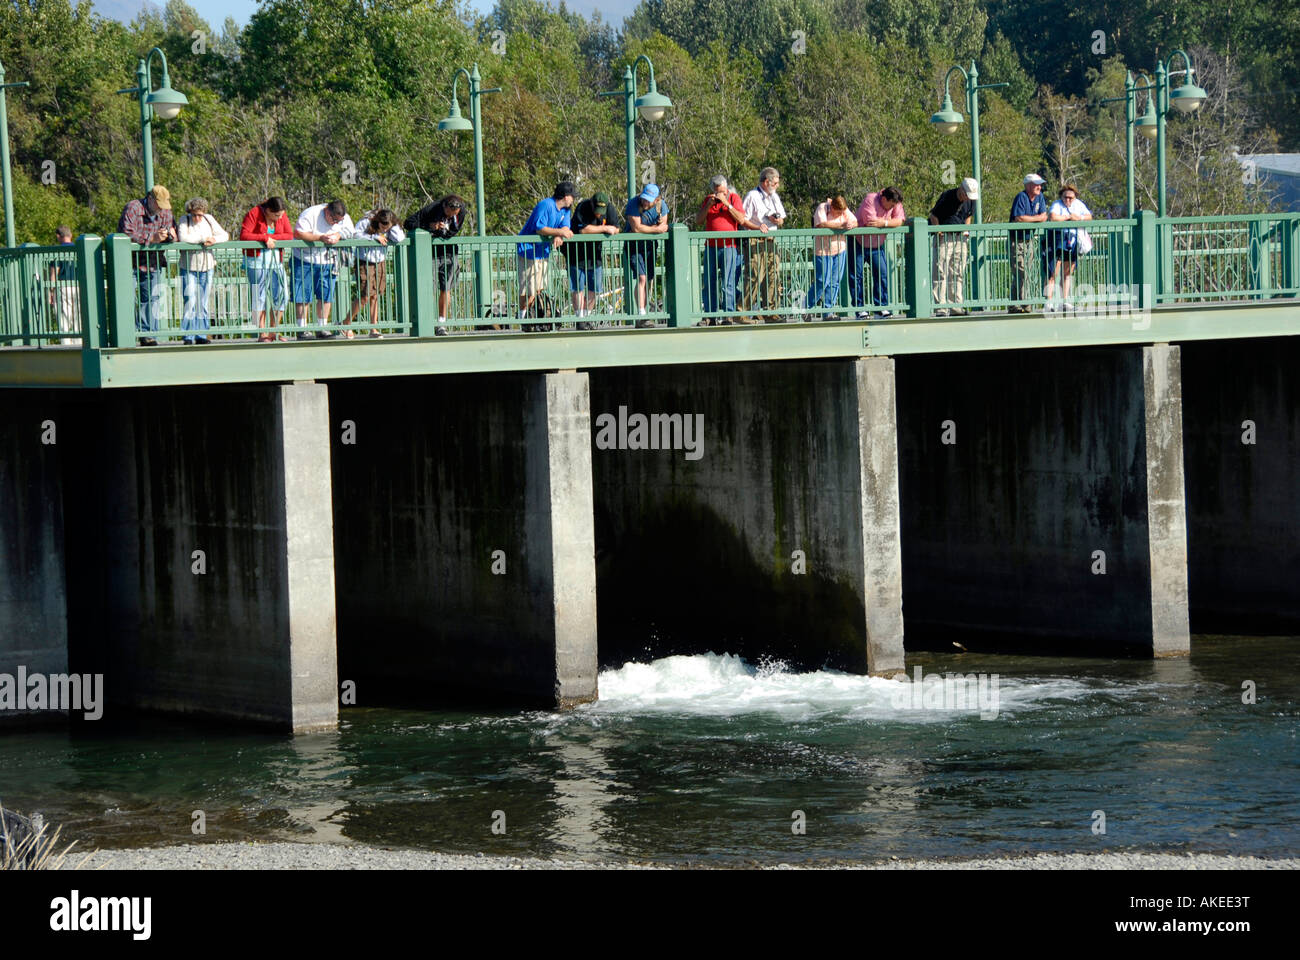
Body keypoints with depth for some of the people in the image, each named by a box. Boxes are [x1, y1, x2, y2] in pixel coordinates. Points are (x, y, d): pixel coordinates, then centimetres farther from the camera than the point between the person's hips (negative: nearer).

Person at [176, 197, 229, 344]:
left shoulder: (209, 220, 6)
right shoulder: (184, 221, -4)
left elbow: (224, 236, 5)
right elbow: (183, 238, -20)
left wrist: (213, 240, -15)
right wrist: (203, 238, -17)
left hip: (206, 267, 3)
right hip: (189, 267, -3)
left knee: (203, 303, 6)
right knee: (190, 302, -10)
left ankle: (201, 335, 11)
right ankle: (188, 336, -7)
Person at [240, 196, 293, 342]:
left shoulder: (282, 215, 3)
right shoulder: (253, 214, -11)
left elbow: (289, 235, -4)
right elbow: (244, 235, -19)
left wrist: (270, 237, -15)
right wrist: (264, 238, -22)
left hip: (276, 259, 5)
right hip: (257, 259, -5)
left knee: (281, 295, 0)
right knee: (259, 297, -4)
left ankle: (273, 332, 10)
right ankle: (262, 334, -1)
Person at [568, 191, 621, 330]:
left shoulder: (610, 209, -7)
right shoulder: (582, 208, -20)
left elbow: (616, 229, -7)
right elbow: (582, 230, -28)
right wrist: (604, 228, -23)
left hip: (595, 254, 4)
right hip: (577, 254, -4)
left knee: (595, 289, 5)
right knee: (578, 288, -4)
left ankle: (587, 317, 16)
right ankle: (580, 320, 0)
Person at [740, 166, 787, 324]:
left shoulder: (774, 197, 20)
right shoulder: (752, 196, -3)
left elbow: (782, 219, 23)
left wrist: (777, 220, 0)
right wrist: (757, 227, -21)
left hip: (771, 241, 8)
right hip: (756, 242, -8)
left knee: (773, 276, 5)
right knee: (754, 277, -13)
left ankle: (771, 312, 10)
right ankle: (742, 313, -12)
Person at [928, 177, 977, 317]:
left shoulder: (971, 200, 3)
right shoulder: (947, 196, -13)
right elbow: (933, 215, -5)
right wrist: (939, 232, -10)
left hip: (960, 238, 5)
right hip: (944, 237, -5)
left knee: (958, 274, 4)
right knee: (941, 272, -9)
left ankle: (955, 307, 8)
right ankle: (940, 308, -11)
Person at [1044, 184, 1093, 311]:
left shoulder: (1078, 204, 11)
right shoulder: (1057, 205, -8)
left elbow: (1089, 216, 14)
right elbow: (1053, 217, -26)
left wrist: (1079, 217, -7)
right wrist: (1069, 217, -15)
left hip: (1072, 242, 6)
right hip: (1057, 241, -6)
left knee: (1067, 273, 11)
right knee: (1053, 273, -11)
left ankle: (1065, 301, 16)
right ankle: (1048, 301, -12)